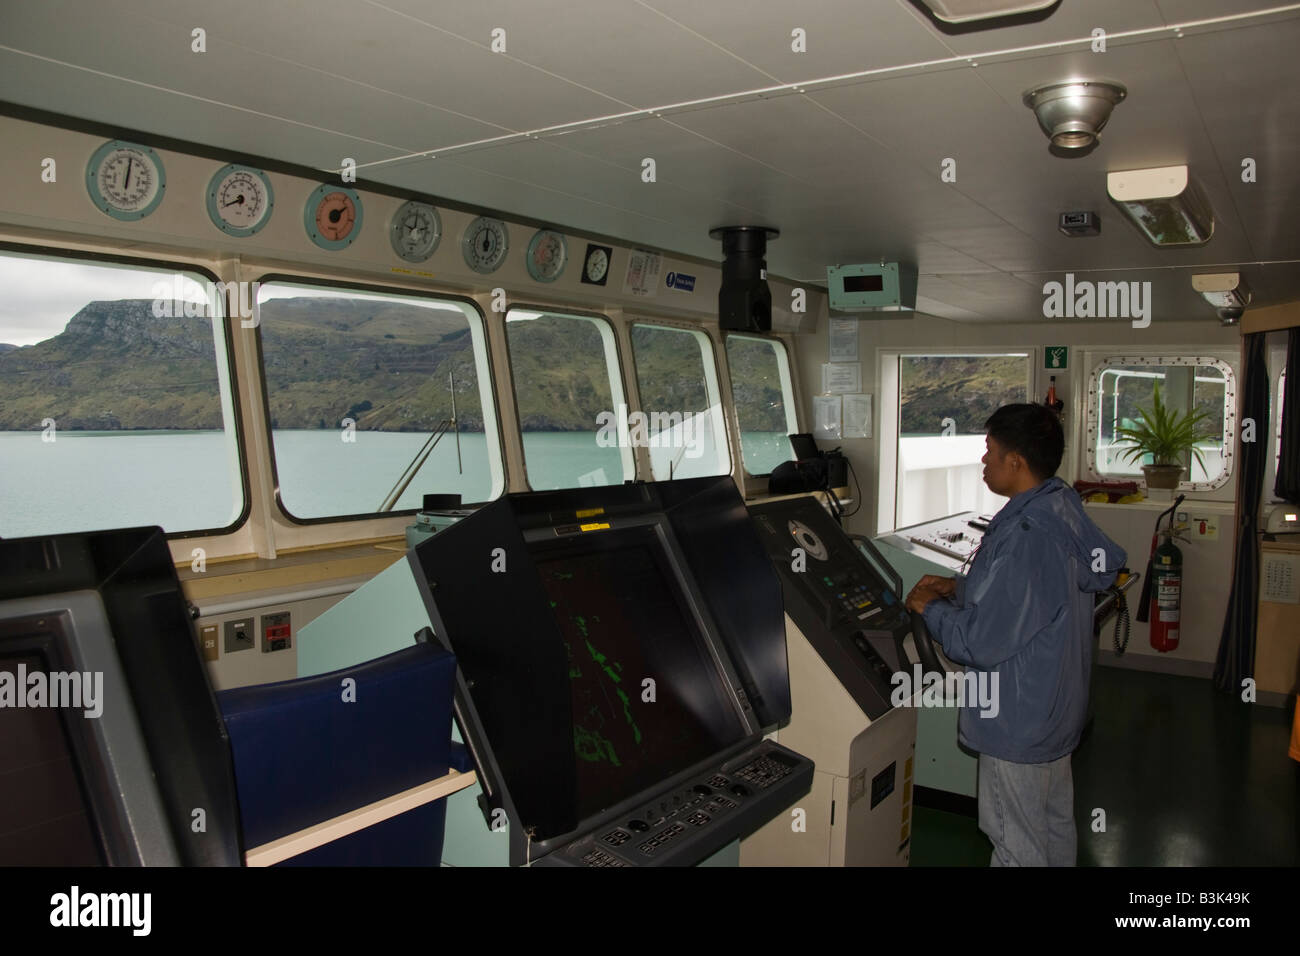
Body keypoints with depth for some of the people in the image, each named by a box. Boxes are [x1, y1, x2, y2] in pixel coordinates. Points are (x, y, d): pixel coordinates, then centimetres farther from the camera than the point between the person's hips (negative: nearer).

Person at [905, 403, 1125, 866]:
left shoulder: (1024, 540, -33)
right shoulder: (1062, 508, -2)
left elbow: (978, 645, -27)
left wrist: (930, 607, -12)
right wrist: (958, 587, 7)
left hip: (1019, 722, -9)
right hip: (1058, 706, 10)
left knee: (1016, 844, 9)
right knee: (1055, 821, 27)